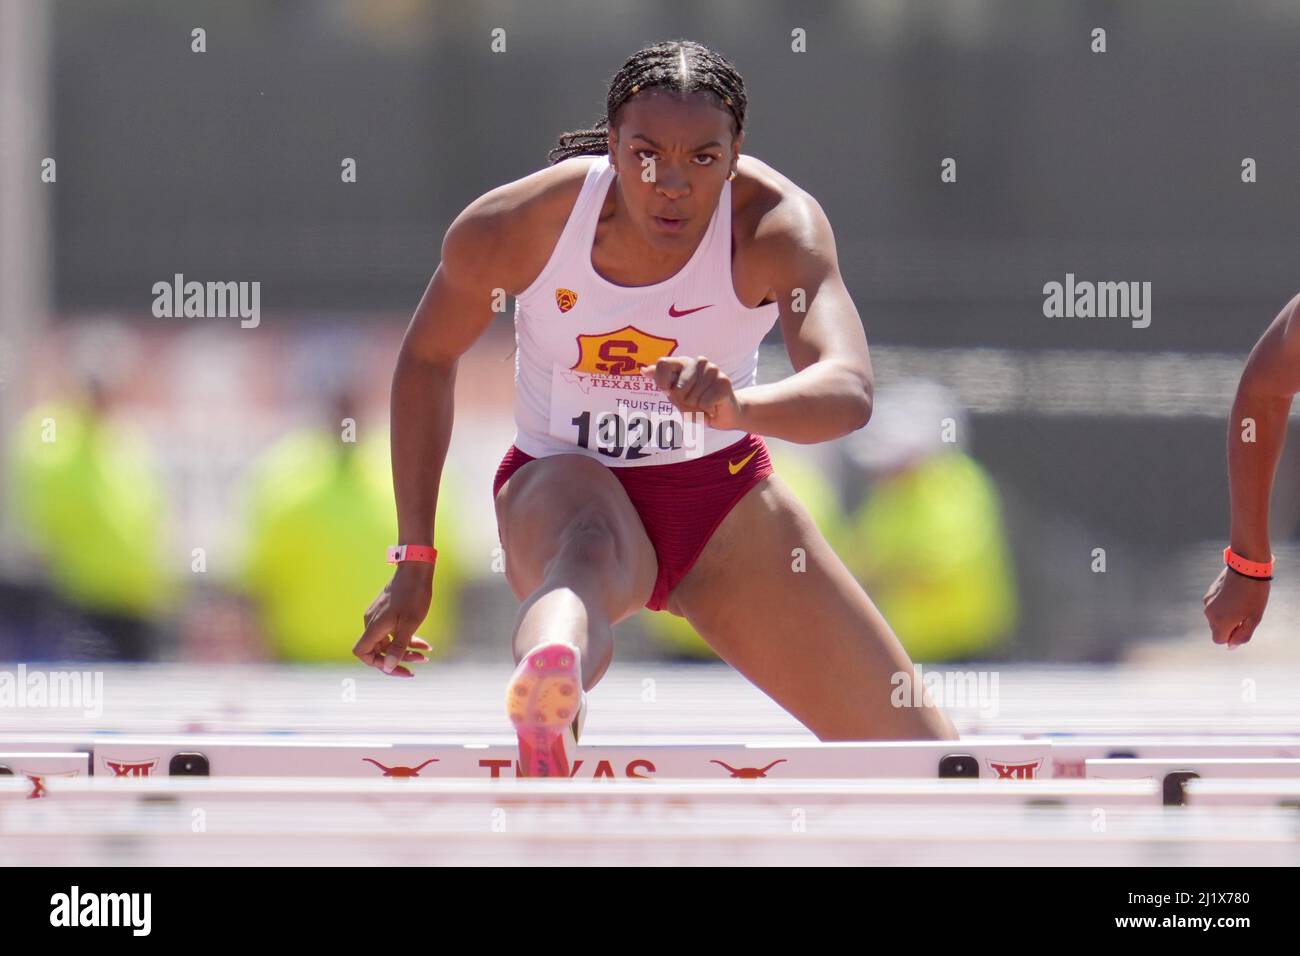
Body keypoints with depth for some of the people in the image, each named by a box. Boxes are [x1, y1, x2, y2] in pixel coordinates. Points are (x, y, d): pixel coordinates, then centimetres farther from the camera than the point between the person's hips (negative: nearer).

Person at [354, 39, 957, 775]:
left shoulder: (777, 225, -24)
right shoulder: (516, 225, -21)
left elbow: (851, 393, -41)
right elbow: (429, 358, -1)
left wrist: (739, 406, -63)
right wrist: (414, 558, -1)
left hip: (725, 498, 3)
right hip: (565, 482, -3)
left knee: (927, 761, -2)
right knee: (589, 554, -45)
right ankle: (547, 698, -81)